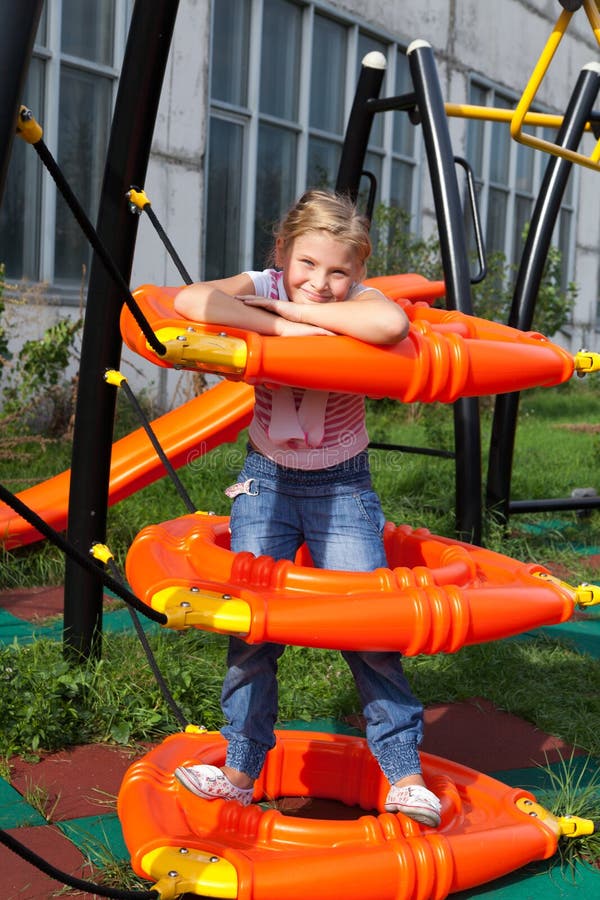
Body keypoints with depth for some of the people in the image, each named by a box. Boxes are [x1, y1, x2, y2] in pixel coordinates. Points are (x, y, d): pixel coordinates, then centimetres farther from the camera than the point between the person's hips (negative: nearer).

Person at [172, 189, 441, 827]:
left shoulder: (358, 304, -12)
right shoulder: (261, 289, -8)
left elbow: (391, 323, -39)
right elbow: (190, 301, -29)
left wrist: (299, 309, -29)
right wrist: (282, 325, -32)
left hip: (343, 487, -1)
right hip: (266, 481, 2)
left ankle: (404, 775, 11)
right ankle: (241, 769, 20)